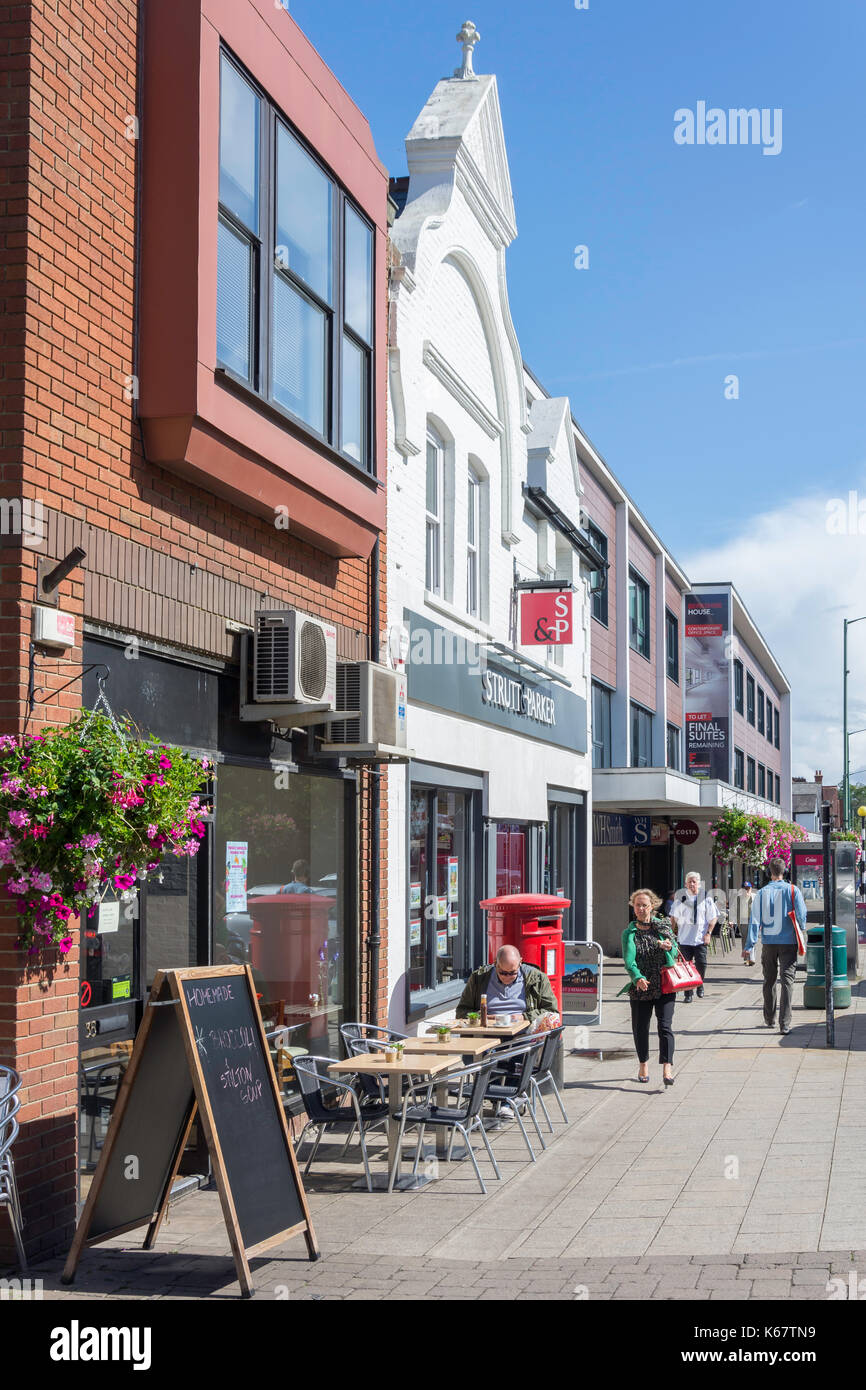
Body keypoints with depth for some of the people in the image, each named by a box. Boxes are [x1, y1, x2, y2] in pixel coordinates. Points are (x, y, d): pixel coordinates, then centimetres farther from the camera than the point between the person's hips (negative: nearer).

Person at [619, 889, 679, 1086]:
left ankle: (667, 1069, -13)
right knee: (640, 1027, 10)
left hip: (665, 985, -1)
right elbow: (629, 960, -11)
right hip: (640, 987, 1)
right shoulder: (629, 933, 2)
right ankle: (643, 1064, 30)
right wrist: (638, 977, -30)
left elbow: (675, 953, 6)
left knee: (665, 1026, -10)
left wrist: (668, 948, -17)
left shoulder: (663, 927, 5)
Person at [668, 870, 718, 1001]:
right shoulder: (681, 898, 7)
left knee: (701, 964, -6)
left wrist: (708, 933, -5)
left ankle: (700, 985, 21)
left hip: (700, 939, -1)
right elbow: (674, 917, 14)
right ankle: (687, 993, 7)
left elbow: (713, 918, 5)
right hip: (684, 939, 1)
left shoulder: (706, 898, 2)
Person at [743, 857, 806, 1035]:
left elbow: (755, 920, -2)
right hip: (788, 942, -2)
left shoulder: (762, 893, 0)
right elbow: (801, 915, -6)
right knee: (787, 981, -2)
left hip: (768, 943, 2)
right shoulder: (792, 890, -5)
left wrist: (749, 946, -1)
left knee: (769, 981, 15)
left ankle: (769, 1020, 24)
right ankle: (784, 1023, -10)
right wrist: (800, 931, 16)